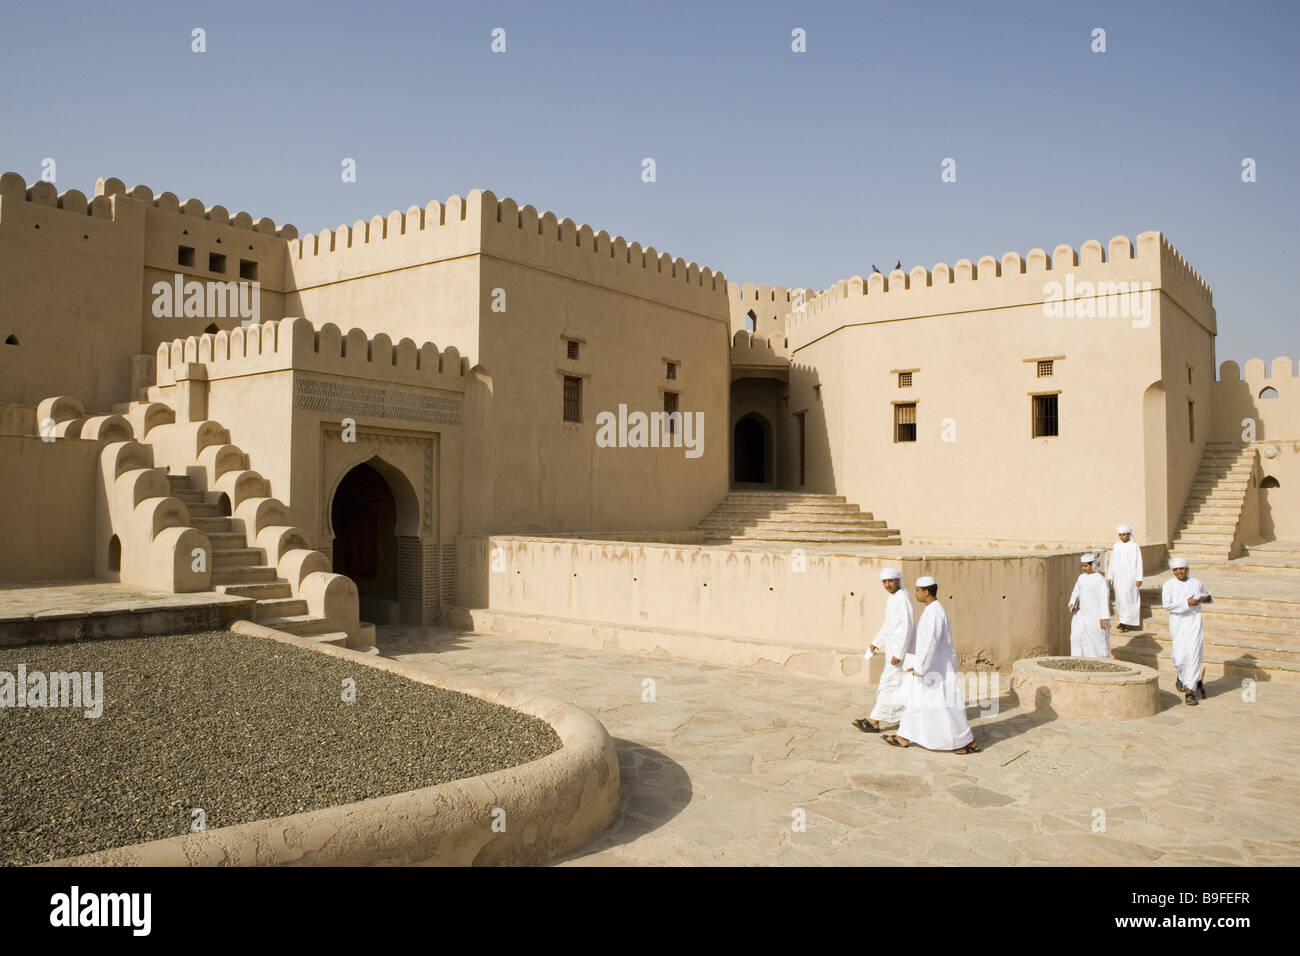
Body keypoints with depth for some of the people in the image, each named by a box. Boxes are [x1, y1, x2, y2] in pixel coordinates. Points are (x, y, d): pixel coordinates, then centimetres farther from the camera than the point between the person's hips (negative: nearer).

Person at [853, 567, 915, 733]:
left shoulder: (903, 599, -19)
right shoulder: (891, 598, 12)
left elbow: (907, 627, -23)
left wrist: (898, 654, -24)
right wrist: (876, 643, 15)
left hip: (901, 647, -10)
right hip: (892, 646, 10)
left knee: (889, 683, -6)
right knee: (902, 684, 14)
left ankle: (874, 722, -2)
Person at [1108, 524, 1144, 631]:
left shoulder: (1134, 546, -5)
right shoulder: (1116, 546, 8)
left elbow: (1139, 563, -5)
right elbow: (1112, 562, 12)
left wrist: (1139, 578, -9)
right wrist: (1109, 576, 10)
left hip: (1130, 577, -5)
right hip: (1118, 577, 5)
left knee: (1128, 598, -7)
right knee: (1119, 598, 7)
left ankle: (1126, 622, -3)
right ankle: (1123, 620, 17)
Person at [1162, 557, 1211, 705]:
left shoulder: (1196, 583, 5)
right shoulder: (1169, 585, -1)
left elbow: (1207, 596, 22)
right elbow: (1166, 605, -10)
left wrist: (1206, 599, -2)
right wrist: (1186, 603, -17)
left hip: (1194, 622, 1)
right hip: (1178, 623, -1)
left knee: (1193, 655, -7)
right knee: (1180, 655, -3)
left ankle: (1190, 690, -3)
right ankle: (1181, 676, 32)